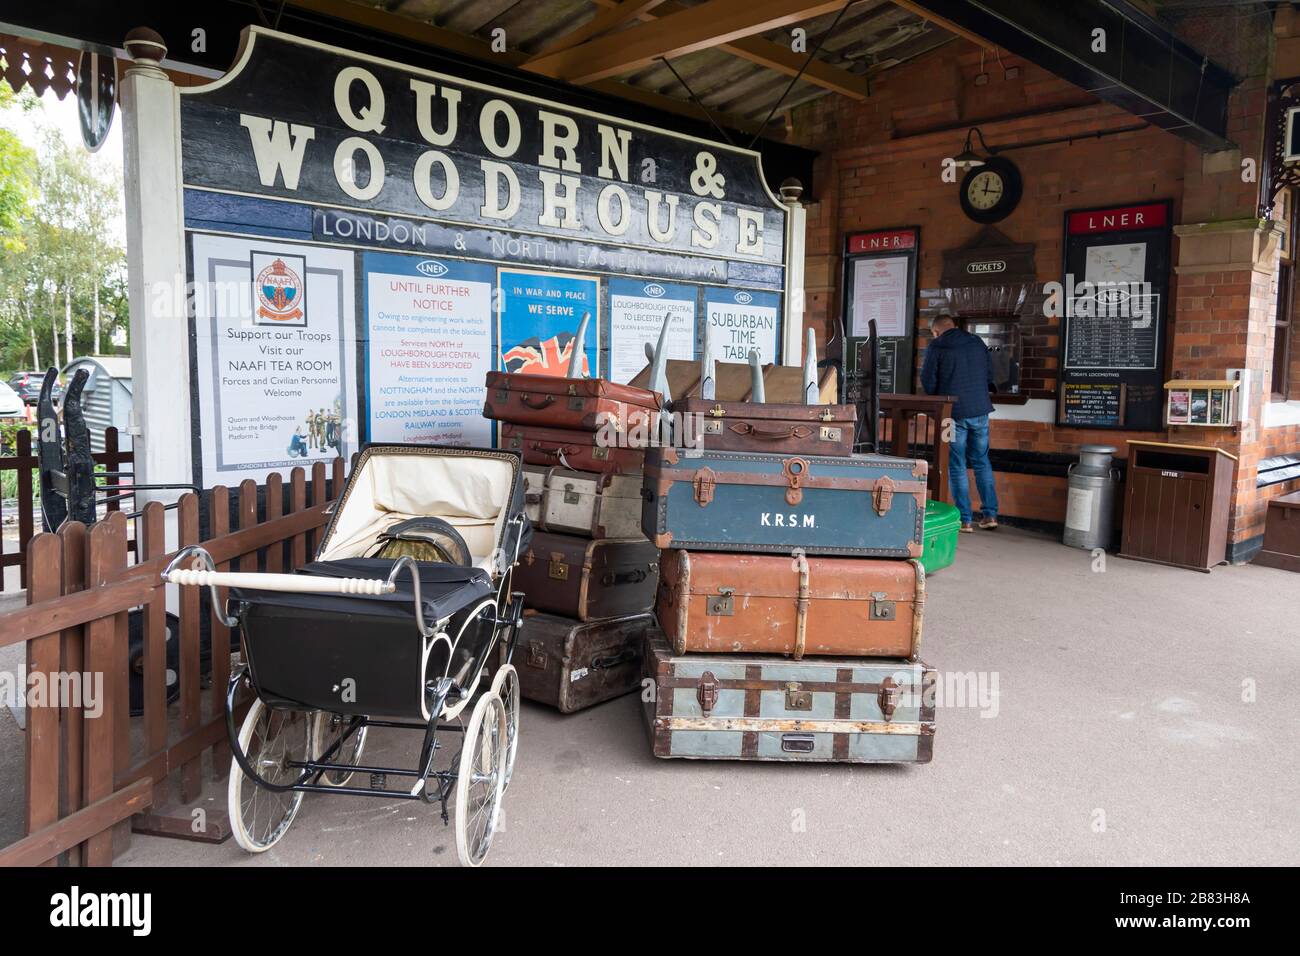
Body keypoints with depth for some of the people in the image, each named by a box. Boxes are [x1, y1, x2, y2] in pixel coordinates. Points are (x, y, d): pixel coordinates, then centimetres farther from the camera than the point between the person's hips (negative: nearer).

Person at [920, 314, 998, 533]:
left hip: (954, 412, -4)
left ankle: (964, 519, 3)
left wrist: (938, 399, 12)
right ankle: (990, 514, 12)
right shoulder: (977, 342, 9)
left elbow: (927, 380, -6)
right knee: (981, 461, 14)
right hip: (980, 410, 4)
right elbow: (990, 374, 13)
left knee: (957, 466, 3)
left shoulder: (936, 346, -5)